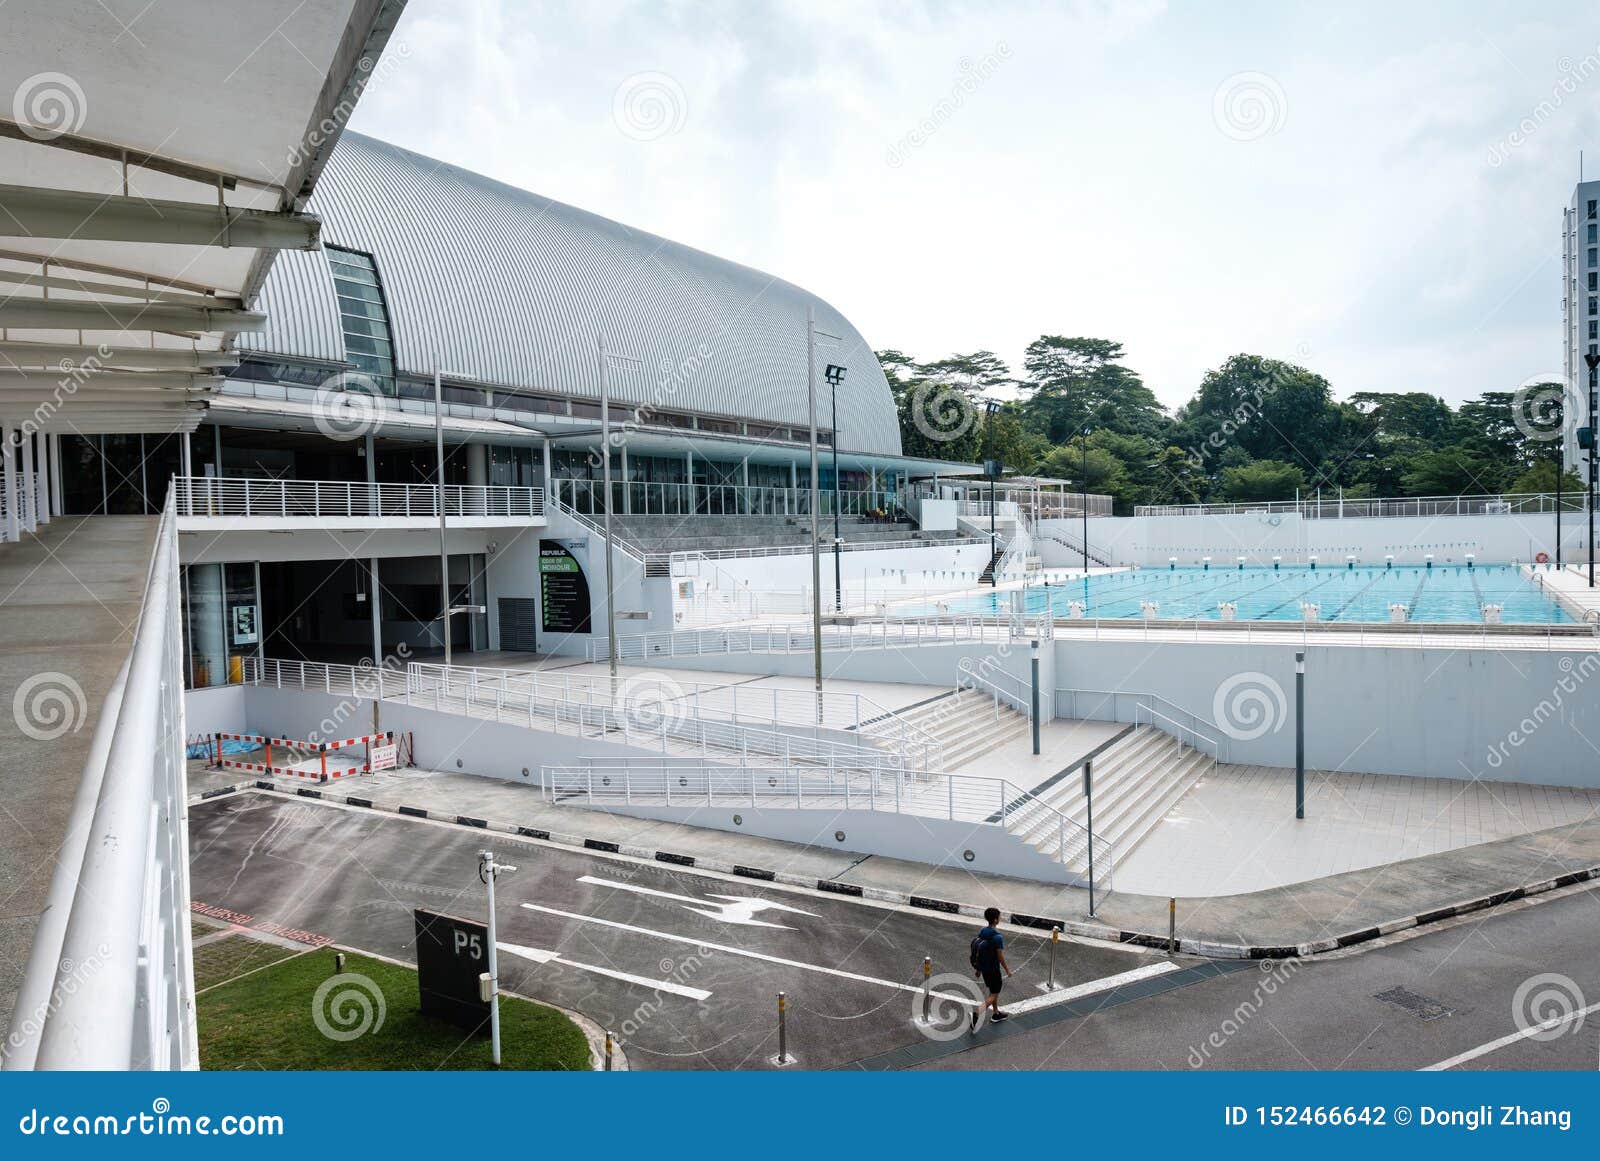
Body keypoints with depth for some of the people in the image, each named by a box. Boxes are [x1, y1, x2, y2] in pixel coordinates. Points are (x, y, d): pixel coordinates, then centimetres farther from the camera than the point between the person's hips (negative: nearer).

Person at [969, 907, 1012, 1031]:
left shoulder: (982, 932, -2)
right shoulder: (997, 937, -25)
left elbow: (978, 952, 6)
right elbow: (1000, 957, -20)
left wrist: (978, 969, 16)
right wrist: (1007, 970, -4)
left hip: (983, 967, 7)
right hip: (993, 969, -7)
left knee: (994, 991, 25)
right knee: (993, 995, 5)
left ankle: (996, 1014, 38)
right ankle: (976, 1014, -11)